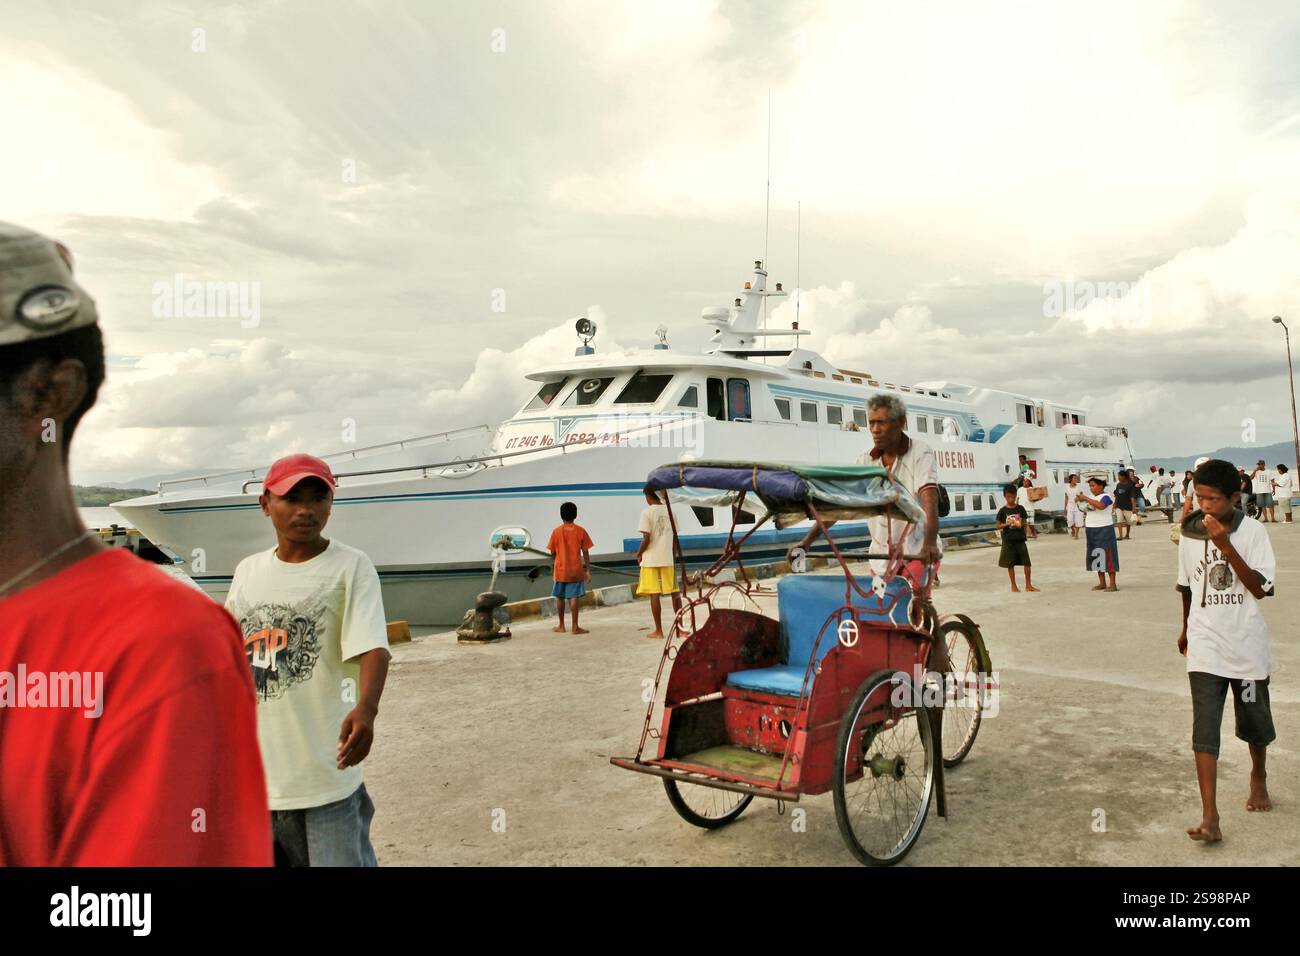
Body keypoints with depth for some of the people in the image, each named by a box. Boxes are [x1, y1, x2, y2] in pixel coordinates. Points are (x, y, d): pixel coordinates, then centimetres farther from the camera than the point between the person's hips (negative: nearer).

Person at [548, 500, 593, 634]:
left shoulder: (557, 531, -3)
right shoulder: (581, 531, -3)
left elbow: (552, 553, 2)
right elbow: (585, 552, -3)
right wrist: (588, 570, 2)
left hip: (561, 570, 1)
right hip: (576, 570, -1)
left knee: (559, 597, 12)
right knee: (573, 597, -2)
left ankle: (561, 626, 19)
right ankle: (575, 627, -3)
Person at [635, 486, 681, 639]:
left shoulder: (647, 513, -9)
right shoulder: (669, 511, 5)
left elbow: (646, 539, -13)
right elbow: (675, 536, 7)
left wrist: (639, 554, 2)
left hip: (651, 559, -4)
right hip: (668, 558, 4)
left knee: (654, 594, 0)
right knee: (675, 593, 10)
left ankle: (659, 631, 3)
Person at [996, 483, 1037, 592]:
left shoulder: (1020, 508, 3)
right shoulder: (1003, 511, -3)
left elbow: (1025, 522, 9)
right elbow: (997, 526, -2)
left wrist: (1021, 524, -13)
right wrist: (1007, 524, -19)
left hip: (1020, 539, 2)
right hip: (1008, 540, -2)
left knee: (1027, 562, 1)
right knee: (1010, 564, 4)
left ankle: (1028, 585, 13)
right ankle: (1013, 586, 16)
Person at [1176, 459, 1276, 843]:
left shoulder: (1252, 530, -9)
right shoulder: (1189, 533, 0)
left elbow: (1260, 588, -17)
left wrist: (1226, 546, -26)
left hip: (1246, 644, -1)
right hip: (1205, 646, 1)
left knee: (1254, 722, 17)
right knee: (1205, 729, -9)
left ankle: (1258, 777, 48)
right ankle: (1209, 818, -11)